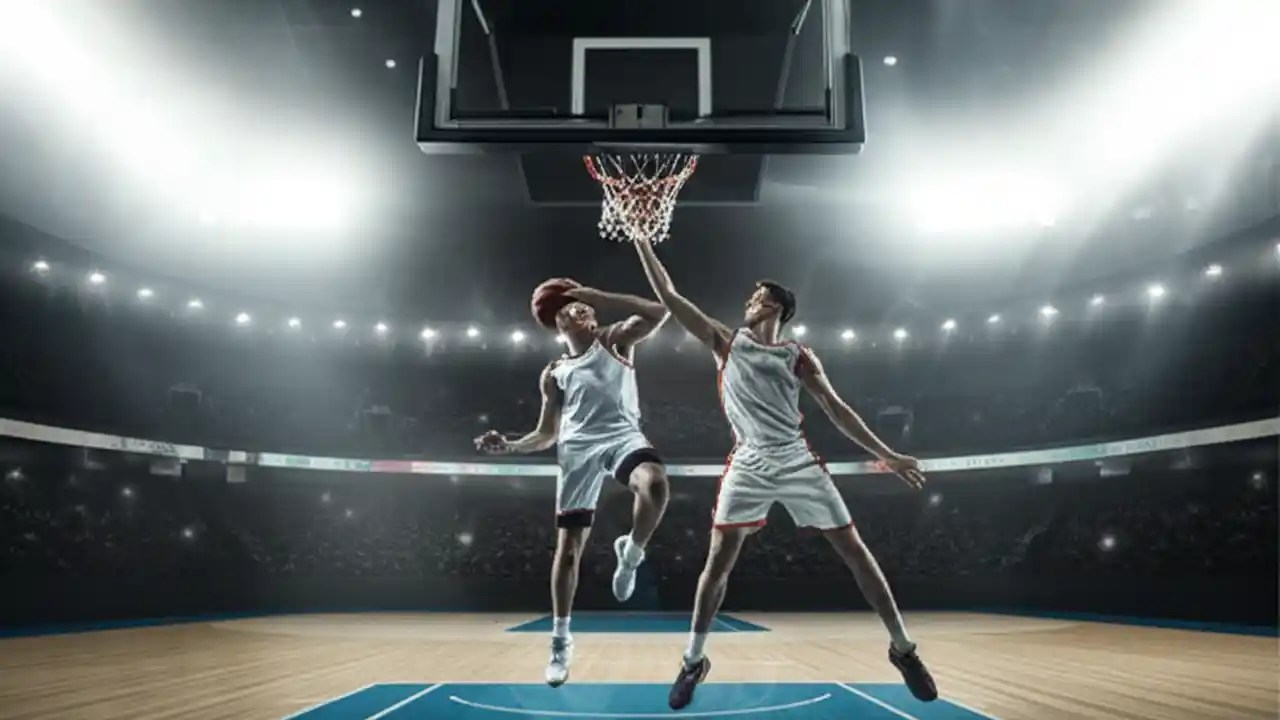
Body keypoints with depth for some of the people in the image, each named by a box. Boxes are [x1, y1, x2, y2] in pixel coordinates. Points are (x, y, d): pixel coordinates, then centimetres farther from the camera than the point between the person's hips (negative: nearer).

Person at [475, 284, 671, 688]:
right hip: (578, 449, 3)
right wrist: (510, 446, 1)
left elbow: (658, 313, -2)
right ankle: (561, 640, 16)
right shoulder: (554, 374, 21)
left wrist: (597, 296, -4)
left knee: (655, 485, -37)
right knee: (568, 547, 0)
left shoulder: (614, 340, 15)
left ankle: (630, 554, -7)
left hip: (622, 436, -3)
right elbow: (547, 435, 21)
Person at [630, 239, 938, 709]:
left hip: (796, 462, 0)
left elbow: (835, 409, 6)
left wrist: (884, 454, 0)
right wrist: (642, 240, 1)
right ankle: (693, 661, 11)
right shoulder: (726, 342, 9)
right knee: (719, 559, -4)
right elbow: (668, 295, 5)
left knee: (854, 551, 1)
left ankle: (902, 648, 15)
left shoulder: (798, 356, 7)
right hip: (748, 465, 0)